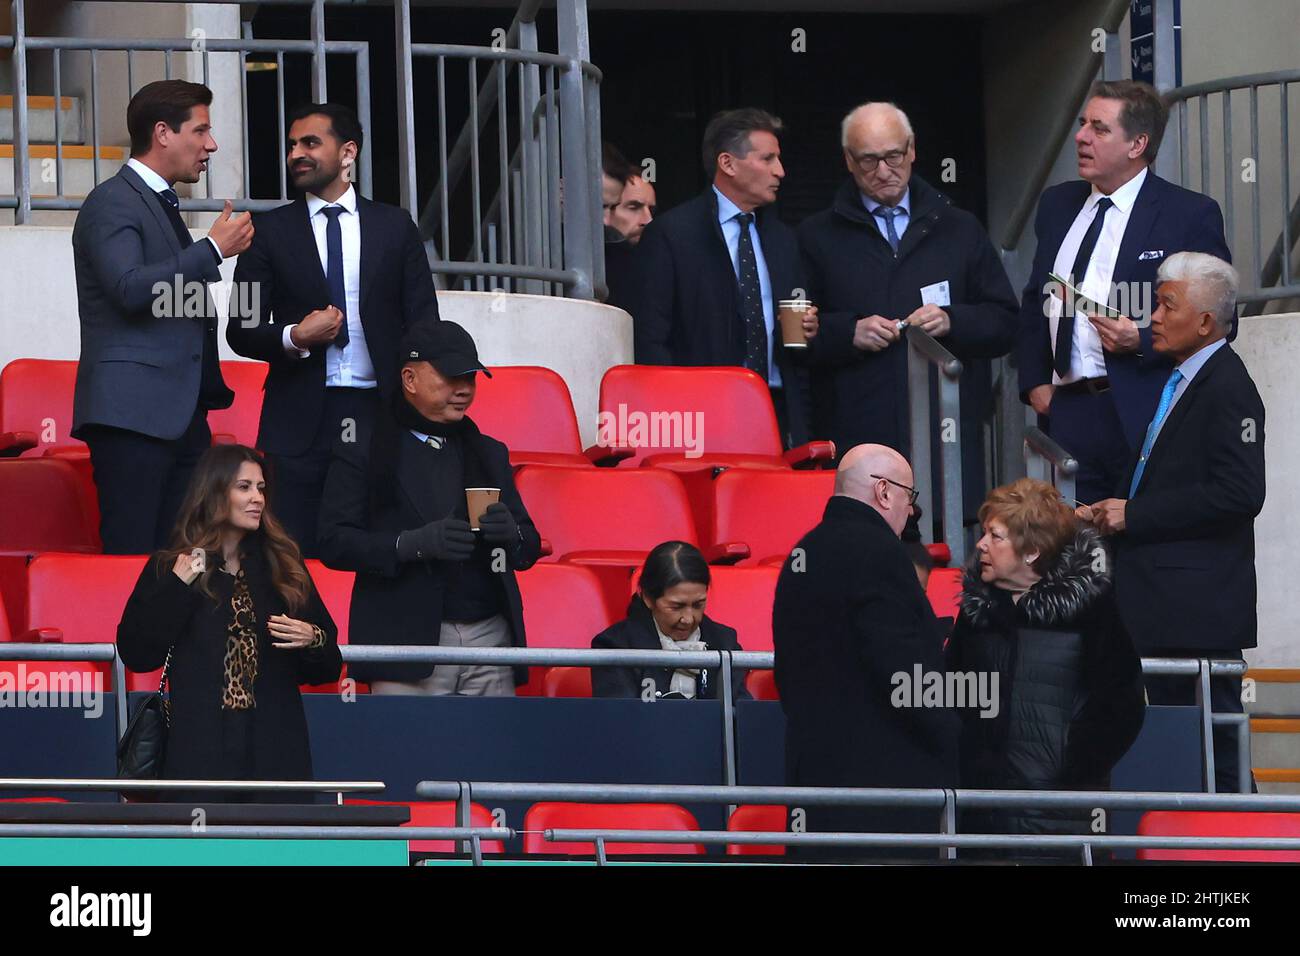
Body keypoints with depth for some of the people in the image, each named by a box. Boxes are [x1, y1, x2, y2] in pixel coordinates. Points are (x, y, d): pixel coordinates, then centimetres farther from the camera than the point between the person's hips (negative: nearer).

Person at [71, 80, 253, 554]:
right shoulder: (111, 203, -5)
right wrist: (213, 249, -14)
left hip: (182, 417, 9)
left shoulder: (161, 205, 24)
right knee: (132, 556, -13)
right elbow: (129, 288, -21)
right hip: (132, 410, -9)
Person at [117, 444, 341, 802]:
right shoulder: (169, 569, 6)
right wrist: (178, 586, -9)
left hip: (274, 749, 2)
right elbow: (135, 654, -5)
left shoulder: (283, 568, 12)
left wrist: (312, 640, -8)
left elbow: (327, 666, 14)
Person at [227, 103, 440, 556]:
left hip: (379, 414, 0)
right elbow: (241, 330, 8)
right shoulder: (272, 230, 10)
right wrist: (292, 338, -12)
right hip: (300, 420, 0)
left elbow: (423, 324, 10)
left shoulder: (395, 226, 12)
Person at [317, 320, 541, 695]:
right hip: (408, 642, -4)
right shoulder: (363, 452, 5)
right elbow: (334, 542, -4)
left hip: (490, 636, 5)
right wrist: (413, 544, -17)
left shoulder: (489, 453, 21)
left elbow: (530, 549, 22)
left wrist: (511, 533, -3)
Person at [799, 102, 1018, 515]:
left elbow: (1005, 325, 13)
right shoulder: (818, 237, 11)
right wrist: (849, 332, -11)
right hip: (856, 434, -1)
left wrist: (953, 322, -5)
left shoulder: (961, 230, 16)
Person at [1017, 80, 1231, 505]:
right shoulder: (1058, 205, 17)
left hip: (1146, 418, -5)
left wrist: (1142, 341, -16)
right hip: (1067, 413, 5)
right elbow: (1034, 302, 26)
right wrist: (1034, 382, 14)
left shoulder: (1192, 215, -1)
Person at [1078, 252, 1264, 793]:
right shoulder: (1179, 382, 19)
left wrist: (1135, 516, -18)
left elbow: (1238, 494, -22)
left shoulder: (1227, 388, -13)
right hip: (1167, 607, 10)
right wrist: (1109, 515, 10)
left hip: (1199, 606, -10)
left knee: (1212, 756, -8)